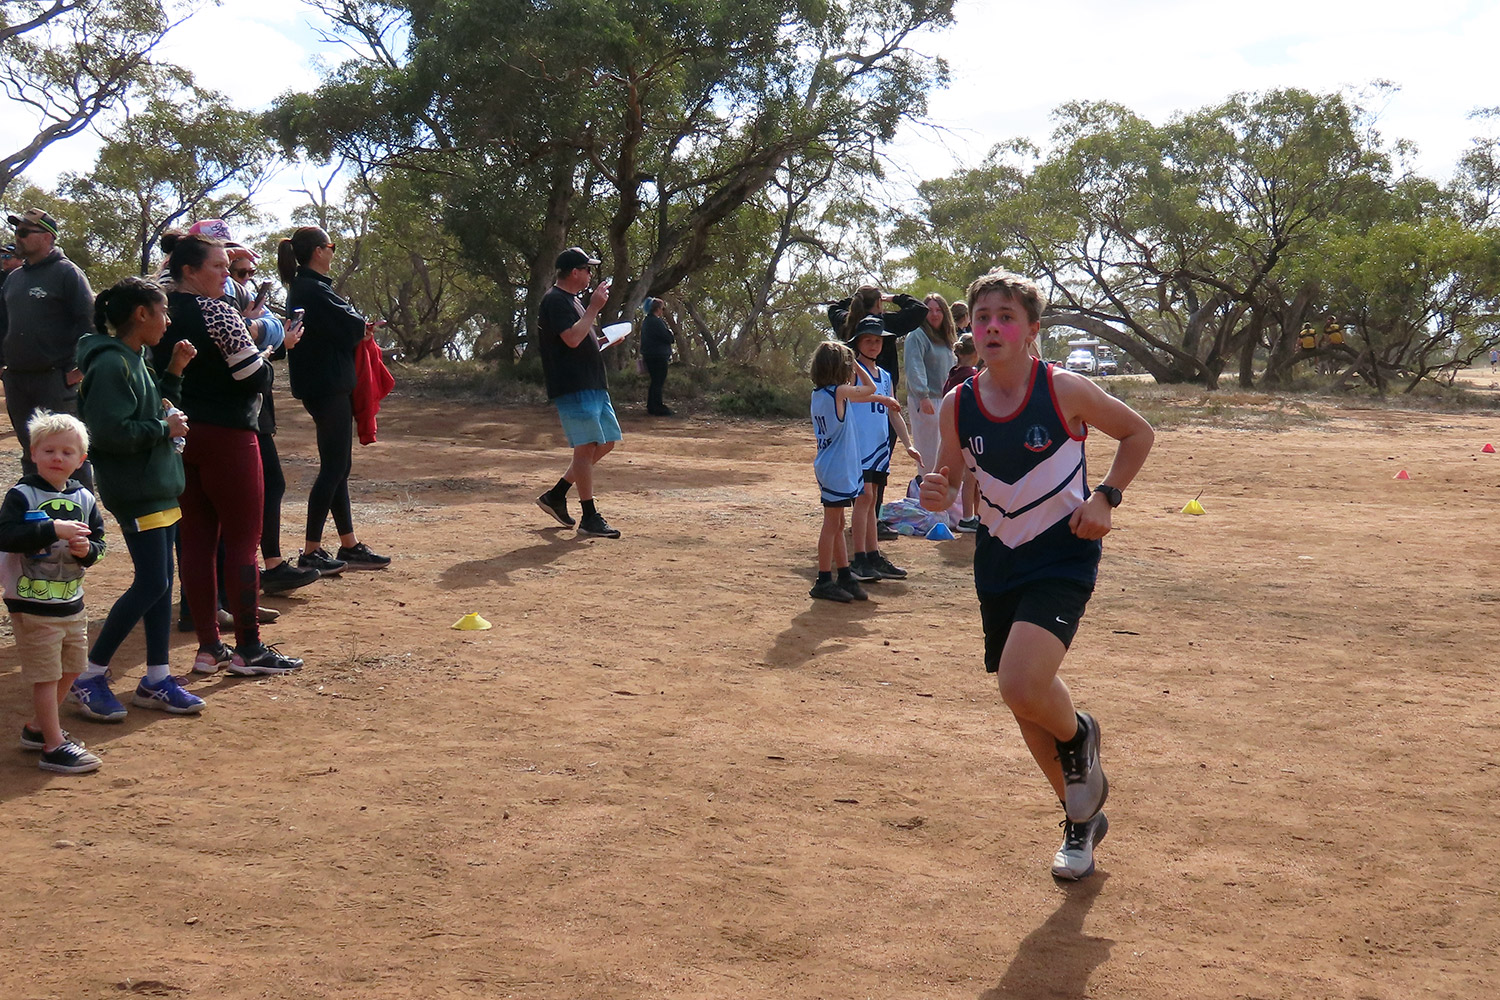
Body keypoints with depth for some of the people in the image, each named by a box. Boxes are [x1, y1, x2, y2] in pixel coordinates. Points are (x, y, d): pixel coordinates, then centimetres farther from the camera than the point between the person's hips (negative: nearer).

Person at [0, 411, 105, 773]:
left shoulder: (83, 498, 5)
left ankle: (37, 727, 35)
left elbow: (98, 540, 8)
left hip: (72, 603, 6)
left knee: (69, 669, 17)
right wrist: (53, 530, -31)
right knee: (46, 675, -2)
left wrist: (87, 549, -14)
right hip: (32, 605, -6)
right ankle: (54, 745, 5)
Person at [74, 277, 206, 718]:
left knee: (161, 581, 10)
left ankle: (156, 680, 17)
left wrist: (174, 372, 10)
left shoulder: (135, 360, 13)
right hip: (135, 491, -10)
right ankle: (90, 676, 2)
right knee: (151, 584, -9)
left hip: (159, 485, 10)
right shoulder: (110, 364, -17)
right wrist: (164, 428, -15)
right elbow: (111, 432, -25)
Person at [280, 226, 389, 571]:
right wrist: (363, 327, 2)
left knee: (339, 467, 13)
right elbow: (350, 326, -19)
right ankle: (310, 552, -2)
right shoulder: (313, 290, -17)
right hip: (327, 385, -11)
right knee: (333, 468, -6)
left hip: (324, 385, 11)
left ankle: (349, 546, 18)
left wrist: (359, 328, 0)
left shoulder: (303, 287, 16)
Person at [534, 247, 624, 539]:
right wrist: (594, 307, -19)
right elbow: (572, 338, -23)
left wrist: (602, 340, 14)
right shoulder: (555, 300, -12)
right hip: (572, 386, -11)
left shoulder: (572, 299, 20)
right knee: (586, 447, -8)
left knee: (606, 443, 12)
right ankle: (589, 518, -2)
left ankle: (556, 495, 19)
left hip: (593, 384, 11)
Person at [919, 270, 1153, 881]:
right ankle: (1081, 818, 36)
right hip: (998, 562, 5)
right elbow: (950, 475, 11)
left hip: (1063, 557, -5)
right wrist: (937, 494, -12)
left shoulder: (1064, 390, -14)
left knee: (1022, 685, -26)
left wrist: (1104, 497, -10)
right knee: (1023, 700, 13)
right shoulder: (958, 406, -4)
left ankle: (1078, 739, 10)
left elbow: (1138, 433, 1)